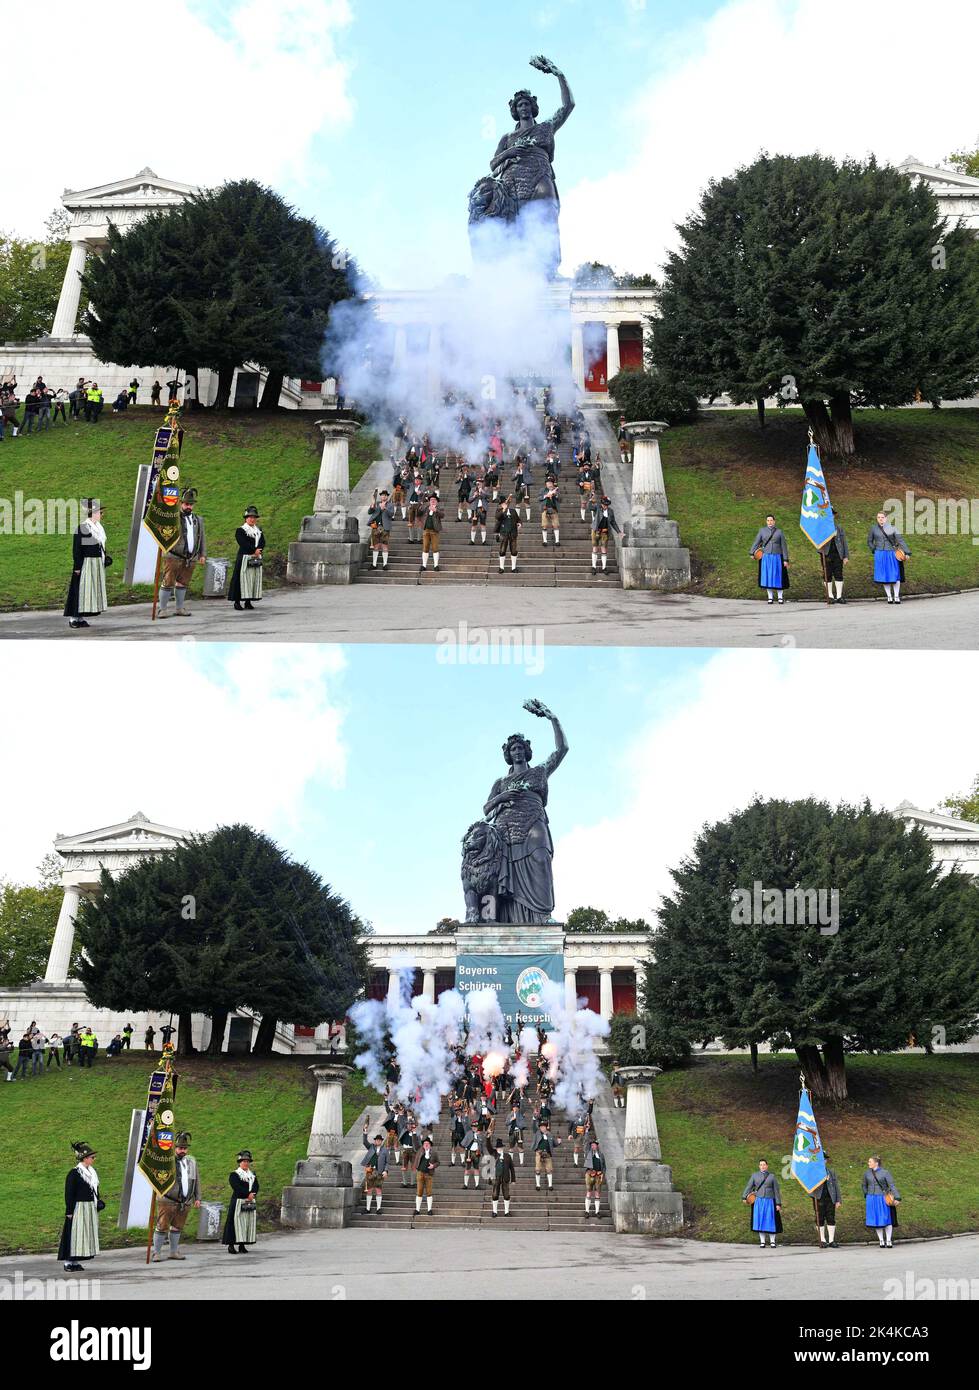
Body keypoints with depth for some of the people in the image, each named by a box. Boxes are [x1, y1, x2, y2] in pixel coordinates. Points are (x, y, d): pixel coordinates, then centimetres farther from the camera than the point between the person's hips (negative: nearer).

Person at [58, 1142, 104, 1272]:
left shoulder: (91, 1172, 12)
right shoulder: (74, 1173, -12)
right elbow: (69, 1193, -13)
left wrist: (98, 1201, 9)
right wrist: (69, 1211, -15)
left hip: (91, 1208, 8)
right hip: (79, 1207, -8)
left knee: (87, 1234, 8)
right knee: (75, 1233, -6)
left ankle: (76, 1261, 14)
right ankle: (68, 1261, -1)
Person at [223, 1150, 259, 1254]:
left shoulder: (253, 1175, 17)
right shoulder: (234, 1175, -1)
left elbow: (256, 1187, 6)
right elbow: (237, 1187, -14)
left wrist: (252, 1194, -14)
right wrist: (248, 1194, -18)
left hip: (250, 1203, 6)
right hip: (238, 1202, -6)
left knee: (249, 1223, 3)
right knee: (237, 1222, -9)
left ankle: (242, 1246, 9)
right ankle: (231, 1245, -6)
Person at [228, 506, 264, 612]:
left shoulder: (259, 530, 17)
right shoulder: (240, 530, -2)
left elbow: (262, 543, 5)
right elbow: (244, 544, -14)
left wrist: (257, 551, -14)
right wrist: (255, 550, -18)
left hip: (256, 559, 6)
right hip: (244, 558, -6)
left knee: (254, 579, 4)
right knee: (243, 578, -8)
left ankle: (248, 602, 10)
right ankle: (237, 602, -5)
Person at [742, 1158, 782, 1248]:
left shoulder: (772, 1176, 4)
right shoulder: (754, 1175, 7)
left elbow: (777, 1190, 3)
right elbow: (748, 1186, 0)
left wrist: (778, 1204, -3)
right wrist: (744, 1197, -14)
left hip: (769, 1202, -1)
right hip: (758, 1201, 1)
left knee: (771, 1221, -2)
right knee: (760, 1221, 0)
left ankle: (772, 1242, 7)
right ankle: (762, 1242, 5)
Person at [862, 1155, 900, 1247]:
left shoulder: (884, 1173, -7)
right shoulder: (867, 1173, 6)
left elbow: (892, 1185, -10)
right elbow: (864, 1185, 21)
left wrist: (897, 1198, -19)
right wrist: (866, 1197, 21)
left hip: (884, 1199, -3)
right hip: (871, 1200, 3)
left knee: (887, 1219, -1)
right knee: (876, 1220, 4)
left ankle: (889, 1241, 9)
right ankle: (881, 1241, 12)